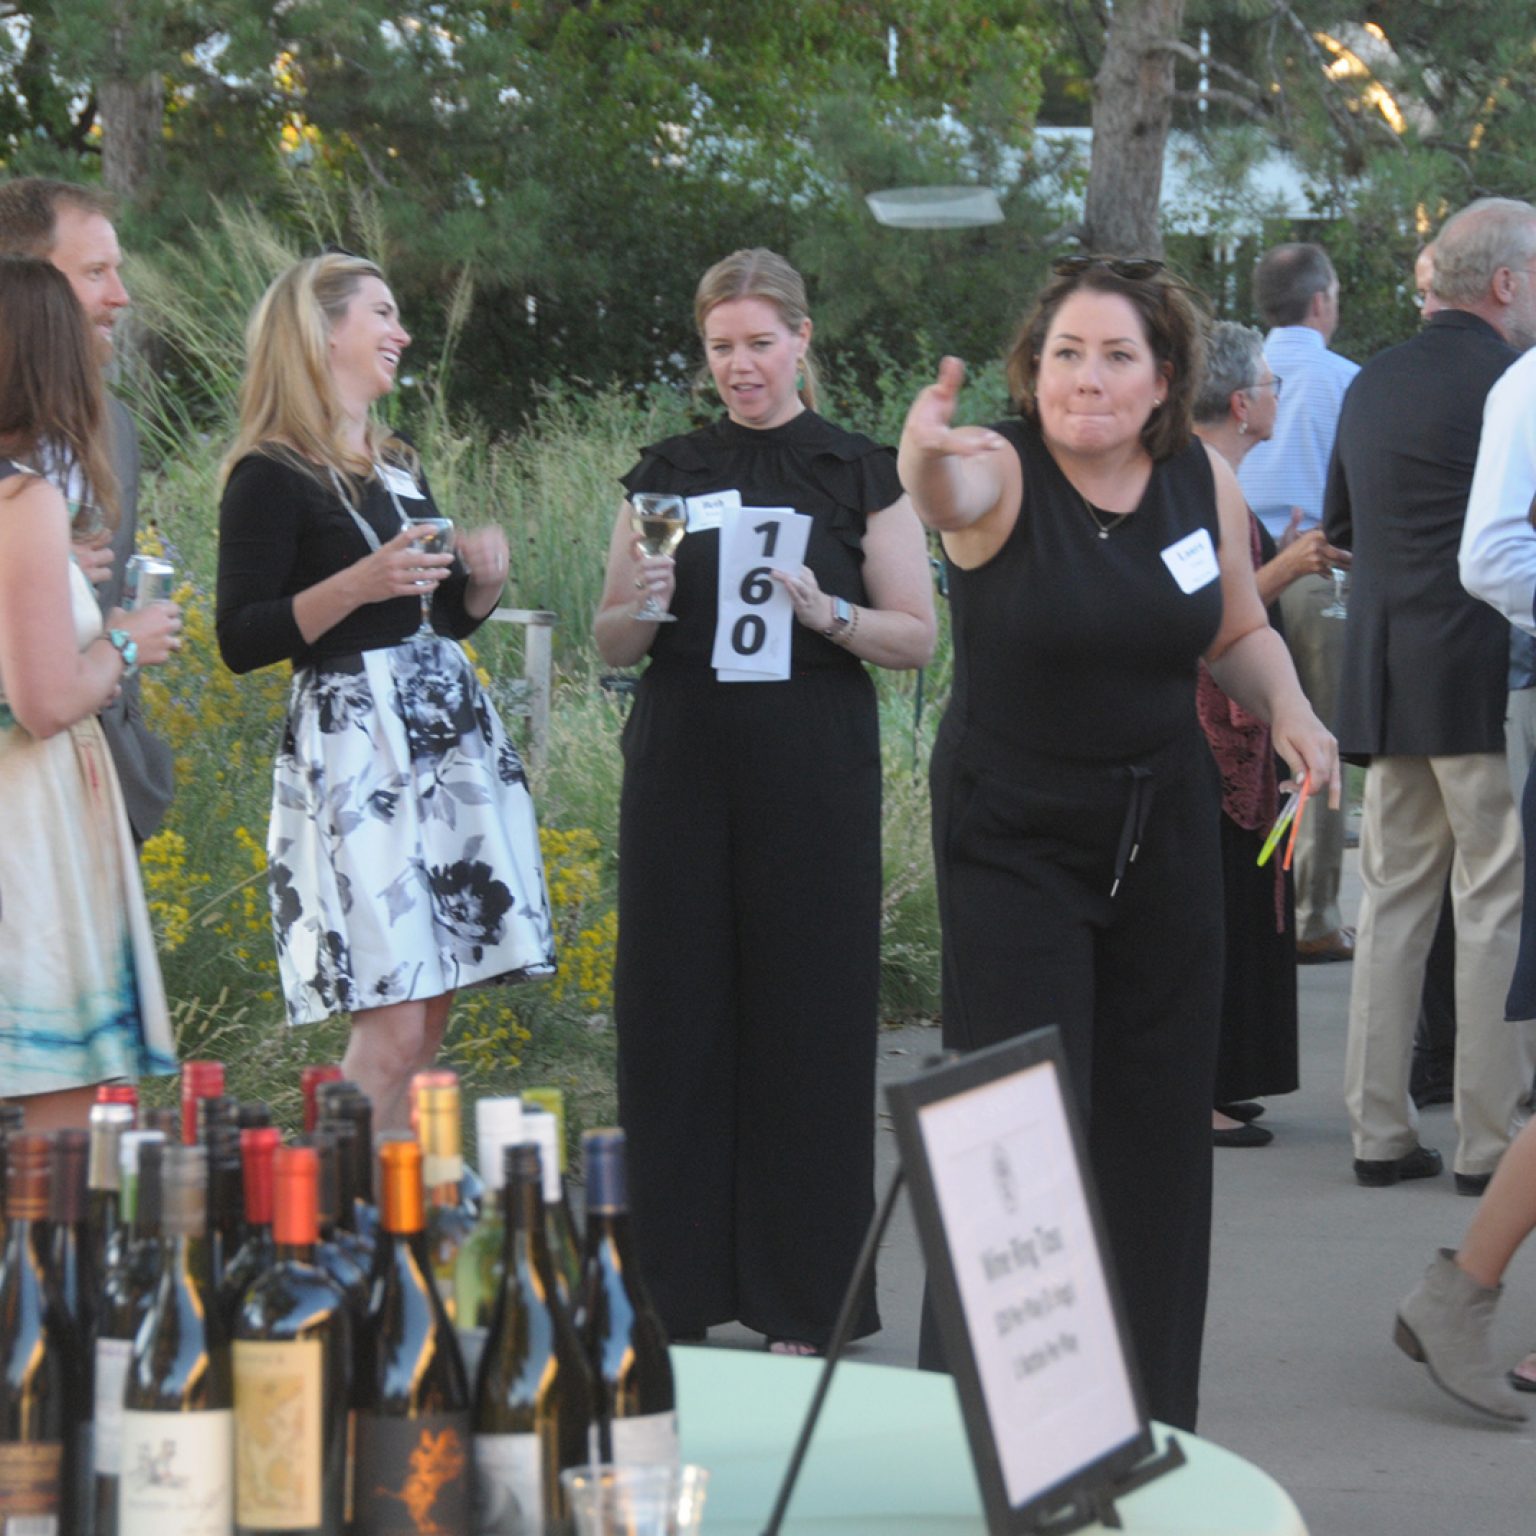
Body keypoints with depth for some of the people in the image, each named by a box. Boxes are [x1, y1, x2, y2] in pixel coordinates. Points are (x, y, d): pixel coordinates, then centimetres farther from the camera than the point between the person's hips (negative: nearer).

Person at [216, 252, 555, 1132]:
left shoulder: (399, 466, 18)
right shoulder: (273, 477, -6)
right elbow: (241, 643, -12)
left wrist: (483, 582, 5)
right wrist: (358, 585, -22)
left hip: (450, 733, 8)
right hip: (356, 744, -8)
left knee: (432, 1008, 3)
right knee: (393, 1026, -14)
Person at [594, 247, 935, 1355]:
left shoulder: (863, 475, 3)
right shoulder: (669, 474, 11)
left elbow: (918, 637, 1)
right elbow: (612, 643, 12)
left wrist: (827, 613, -17)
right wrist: (643, 605, -9)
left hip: (814, 774, -2)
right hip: (684, 772, 2)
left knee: (808, 1015, 0)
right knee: (676, 1013, 1)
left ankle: (805, 1299, 8)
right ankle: (676, 1288, 10)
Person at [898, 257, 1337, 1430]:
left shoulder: (1205, 480, -2)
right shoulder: (1002, 473, -16)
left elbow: (1240, 631, 13)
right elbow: (954, 495, -41)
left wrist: (1289, 709, -7)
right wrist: (929, 460, -65)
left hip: (1163, 825, 4)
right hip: (1013, 836, -4)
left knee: (1160, 1121, 9)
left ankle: (1152, 1408, 23)